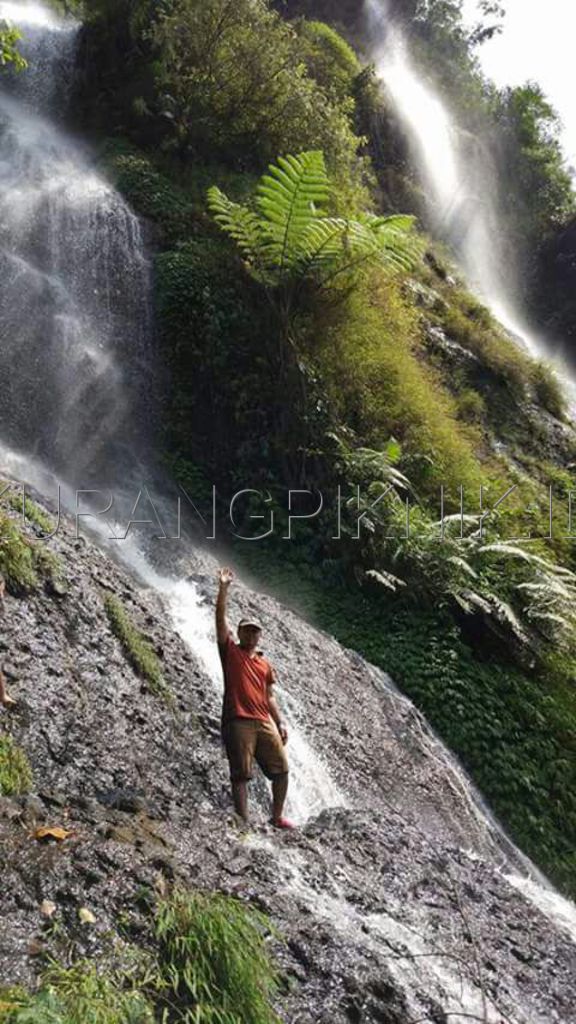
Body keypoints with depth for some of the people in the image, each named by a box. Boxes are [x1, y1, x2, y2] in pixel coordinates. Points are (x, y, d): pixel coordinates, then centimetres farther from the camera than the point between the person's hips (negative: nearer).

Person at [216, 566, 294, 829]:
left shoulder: (265, 665, 19)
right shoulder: (230, 651, 6)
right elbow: (220, 618, -4)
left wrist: (280, 723, 10)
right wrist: (224, 587, -13)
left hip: (264, 722, 5)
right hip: (238, 721, -5)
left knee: (281, 769, 5)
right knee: (241, 775, -3)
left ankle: (277, 817, 22)